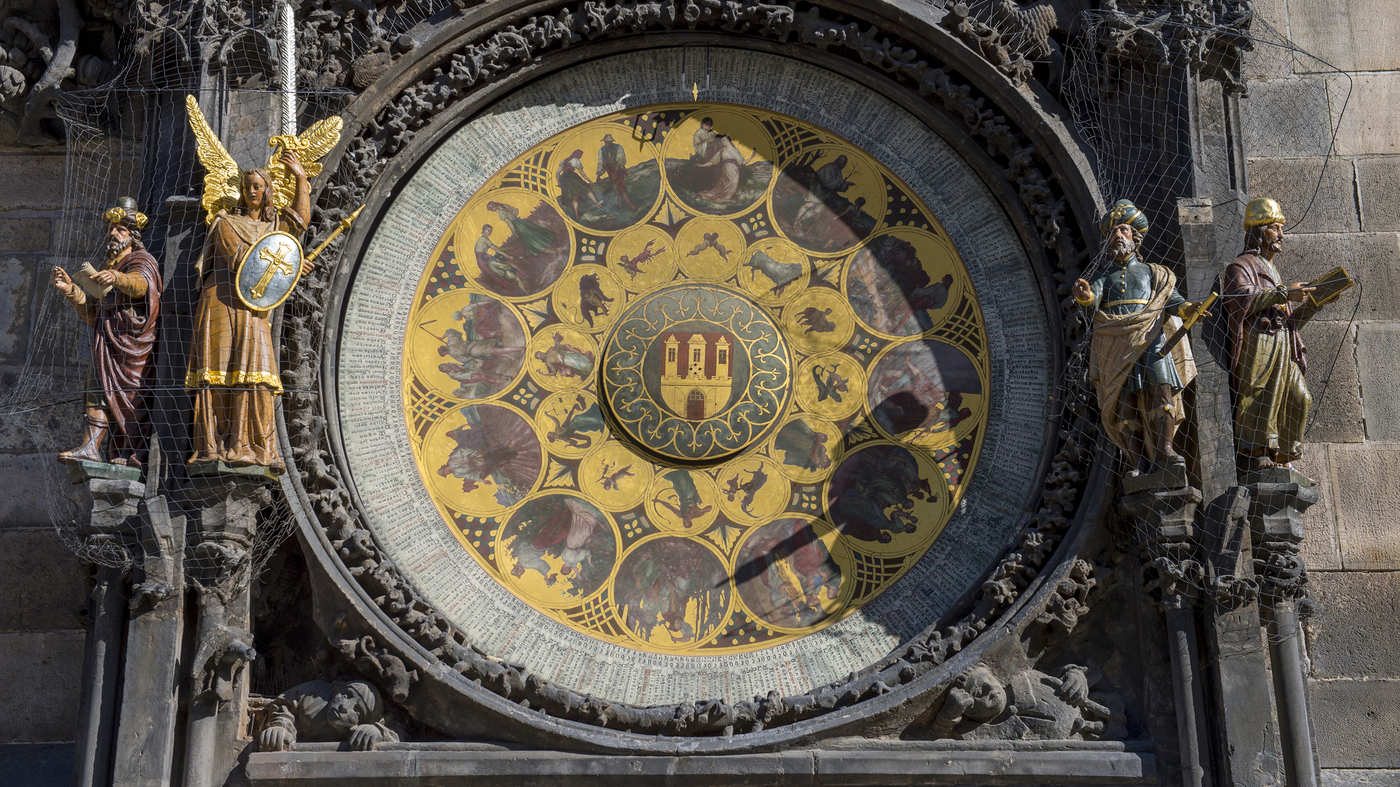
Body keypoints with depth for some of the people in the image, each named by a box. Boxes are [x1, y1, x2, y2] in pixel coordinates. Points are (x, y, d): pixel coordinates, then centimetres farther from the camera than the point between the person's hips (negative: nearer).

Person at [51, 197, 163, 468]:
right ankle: (90, 447, -15)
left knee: (133, 394, -11)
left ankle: (135, 453, -12)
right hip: (108, 340, 7)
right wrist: (69, 289, 11)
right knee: (100, 387, -6)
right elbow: (92, 314, 24)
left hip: (133, 340, -7)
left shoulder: (141, 261, 2)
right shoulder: (107, 268, 26)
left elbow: (140, 283, -25)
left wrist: (116, 278, -45)